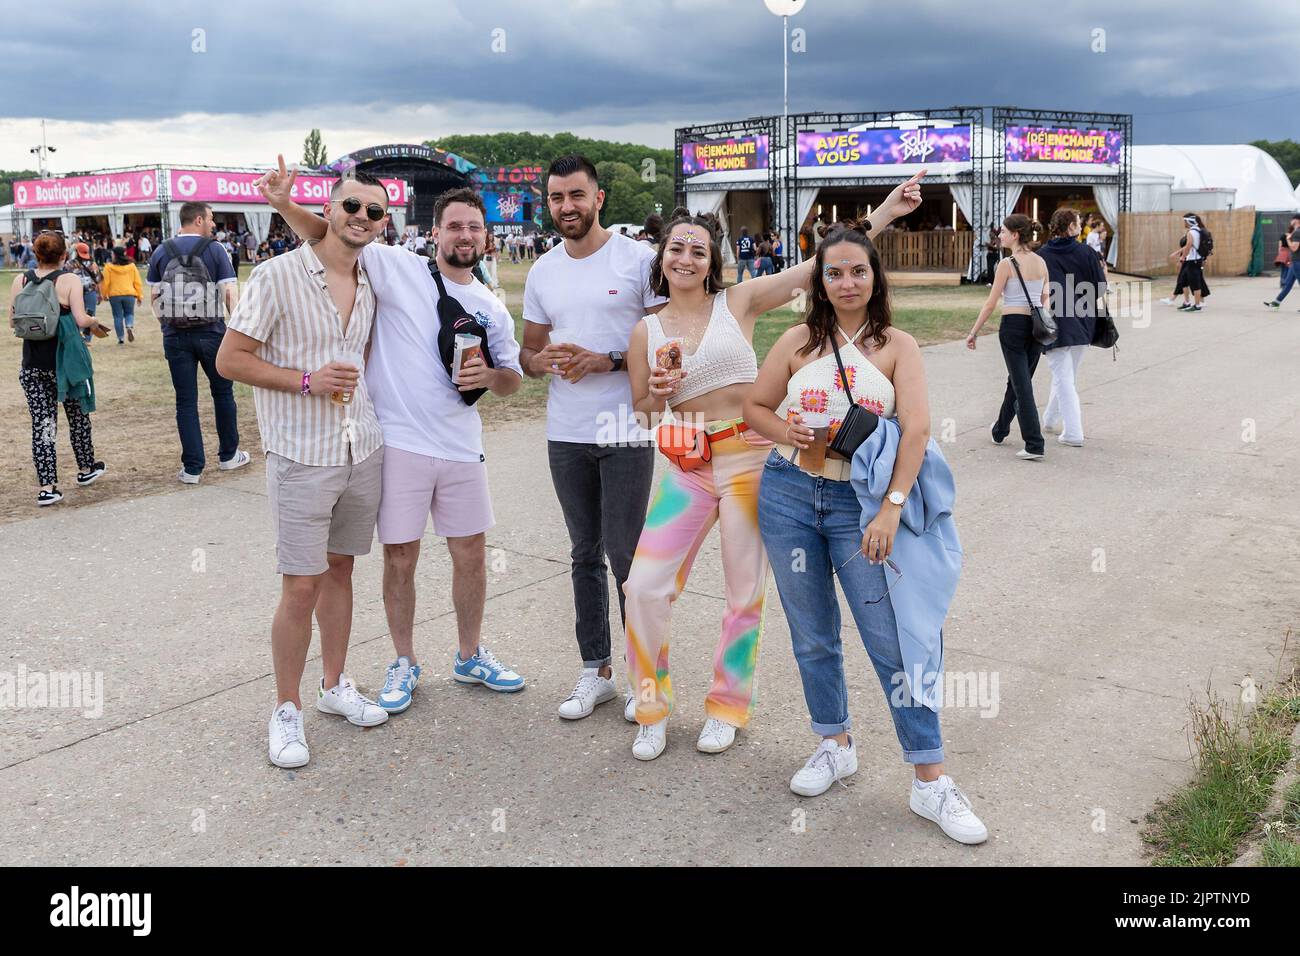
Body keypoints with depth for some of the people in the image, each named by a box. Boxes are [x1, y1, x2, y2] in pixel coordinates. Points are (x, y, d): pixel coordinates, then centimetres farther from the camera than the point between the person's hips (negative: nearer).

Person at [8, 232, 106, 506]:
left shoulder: (20, 281, 2)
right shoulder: (69, 280, -9)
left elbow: (12, 321, 5)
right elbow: (81, 320, -16)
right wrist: (93, 320, 6)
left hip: (32, 362, 3)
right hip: (65, 359, -3)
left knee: (41, 424, 4)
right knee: (78, 416, 18)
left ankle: (46, 487, 1)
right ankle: (86, 469, 34)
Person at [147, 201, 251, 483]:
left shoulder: (161, 253, 4)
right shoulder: (214, 250, -4)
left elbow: (155, 297, 7)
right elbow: (230, 295, -9)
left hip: (174, 336, 2)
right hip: (210, 333, -2)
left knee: (186, 401, 5)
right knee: (223, 392, 15)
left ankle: (192, 468, 6)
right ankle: (228, 455, 26)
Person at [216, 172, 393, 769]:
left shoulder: (371, 286, 9)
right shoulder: (278, 276, -10)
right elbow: (230, 360, -10)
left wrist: (354, 384, 6)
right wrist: (307, 380, -18)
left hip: (362, 451, 6)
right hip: (301, 457, -6)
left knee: (340, 568, 15)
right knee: (302, 586, -3)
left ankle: (334, 686, 29)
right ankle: (286, 711, 13)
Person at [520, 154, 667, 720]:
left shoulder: (638, 259, -5)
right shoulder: (542, 272, 11)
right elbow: (529, 351, 17)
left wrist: (606, 360, -18)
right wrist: (540, 361, -7)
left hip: (626, 431, -5)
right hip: (566, 434, 5)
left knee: (625, 554, -2)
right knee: (585, 555, 12)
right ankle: (596, 670, 24)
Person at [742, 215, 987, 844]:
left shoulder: (896, 346, -1)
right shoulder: (798, 342, 5)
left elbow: (917, 429, -11)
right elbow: (755, 407, 13)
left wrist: (891, 509, -20)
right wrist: (788, 433, -9)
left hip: (859, 501, -2)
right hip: (789, 495, 3)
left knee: (893, 640, -5)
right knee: (812, 634, 13)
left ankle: (930, 781, 5)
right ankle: (835, 745, 32)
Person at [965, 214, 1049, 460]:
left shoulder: (1007, 264, -10)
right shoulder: (1041, 262, 8)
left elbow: (991, 303, -9)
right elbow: (1045, 300, 13)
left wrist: (973, 332, -2)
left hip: (1013, 325, -7)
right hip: (1037, 326, 7)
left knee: (1022, 385, -5)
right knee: (1018, 381, 20)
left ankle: (1034, 445, -8)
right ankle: (1000, 430, 39)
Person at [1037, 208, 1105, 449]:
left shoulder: (1041, 255, -4)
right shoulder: (1087, 252, -3)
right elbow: (1100, 290, -1)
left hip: (1055, 324, -2)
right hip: (1082, 323, 2)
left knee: (1063, 377, -1)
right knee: (1067, 374, 19)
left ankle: (1073, 433, -7)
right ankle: (1052, 418, 34)